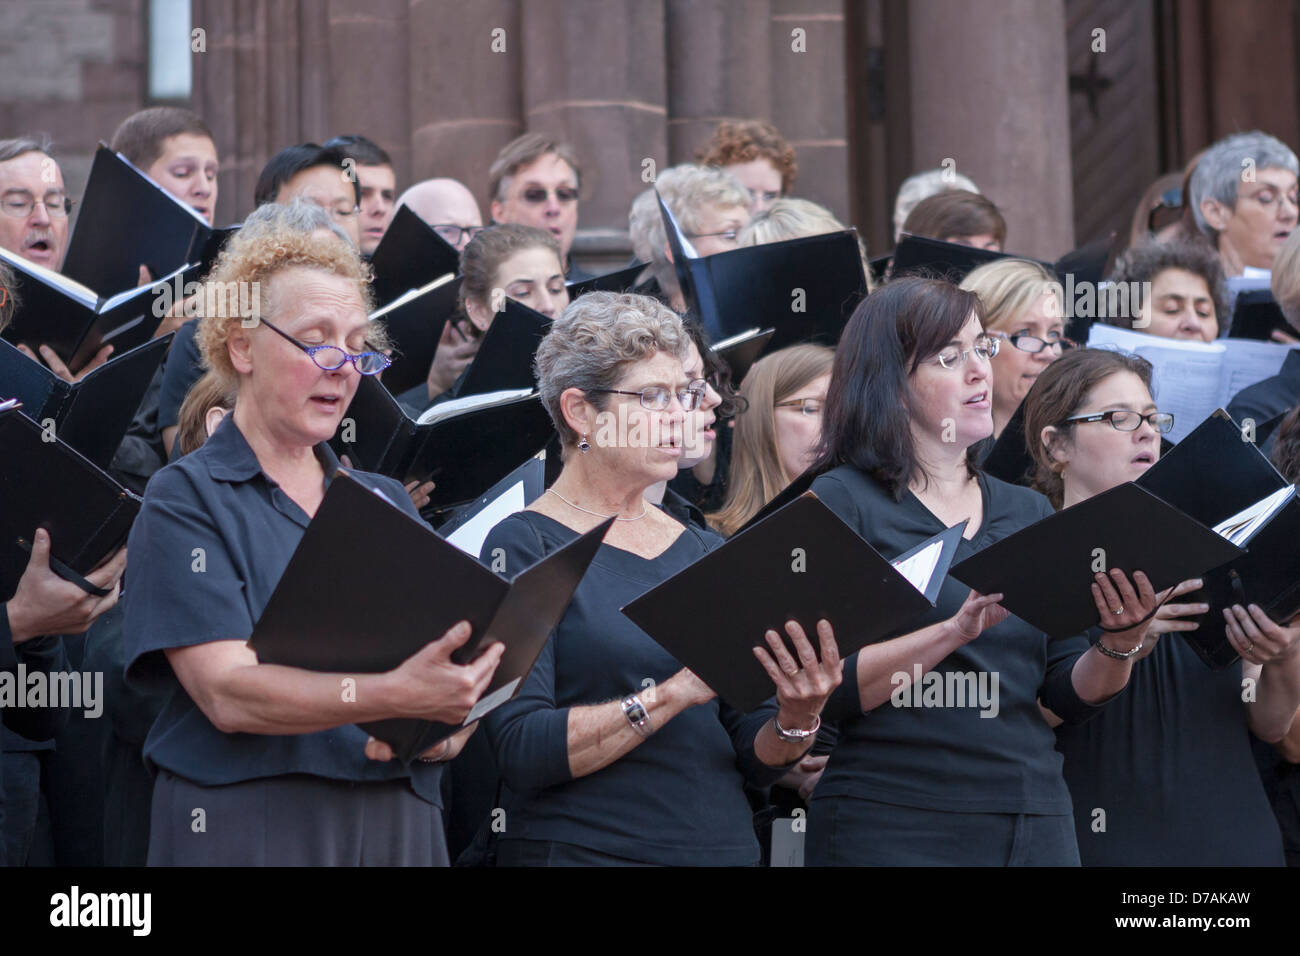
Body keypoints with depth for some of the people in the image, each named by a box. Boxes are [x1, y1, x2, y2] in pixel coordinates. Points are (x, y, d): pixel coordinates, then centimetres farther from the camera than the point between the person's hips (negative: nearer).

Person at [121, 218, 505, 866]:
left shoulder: (385, 501, 14)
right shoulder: (185, 499, -3)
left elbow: (451, 676, 11)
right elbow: (227, 692, -16)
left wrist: (445, 726, -13)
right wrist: (393, 695, -30)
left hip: (400, 822, 5)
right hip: (249, 826, -5)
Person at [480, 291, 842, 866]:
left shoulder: (704, 552, 9)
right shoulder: (524, 547, -7)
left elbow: (754, 761, 9)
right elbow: (520, 752, -17)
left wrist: (796, 720, -11)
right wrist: (672, 694, -23)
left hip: (724, 843, 5)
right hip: (580, 847, -5)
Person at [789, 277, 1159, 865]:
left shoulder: (1029, 512, 13)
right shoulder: (842, 502, -3)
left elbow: (1071, 696, 8)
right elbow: (824, 692, -14)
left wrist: (1119, 644, -11)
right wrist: (955, 630, -24)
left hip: (1036, 826, 5)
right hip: (892, 826, -5)